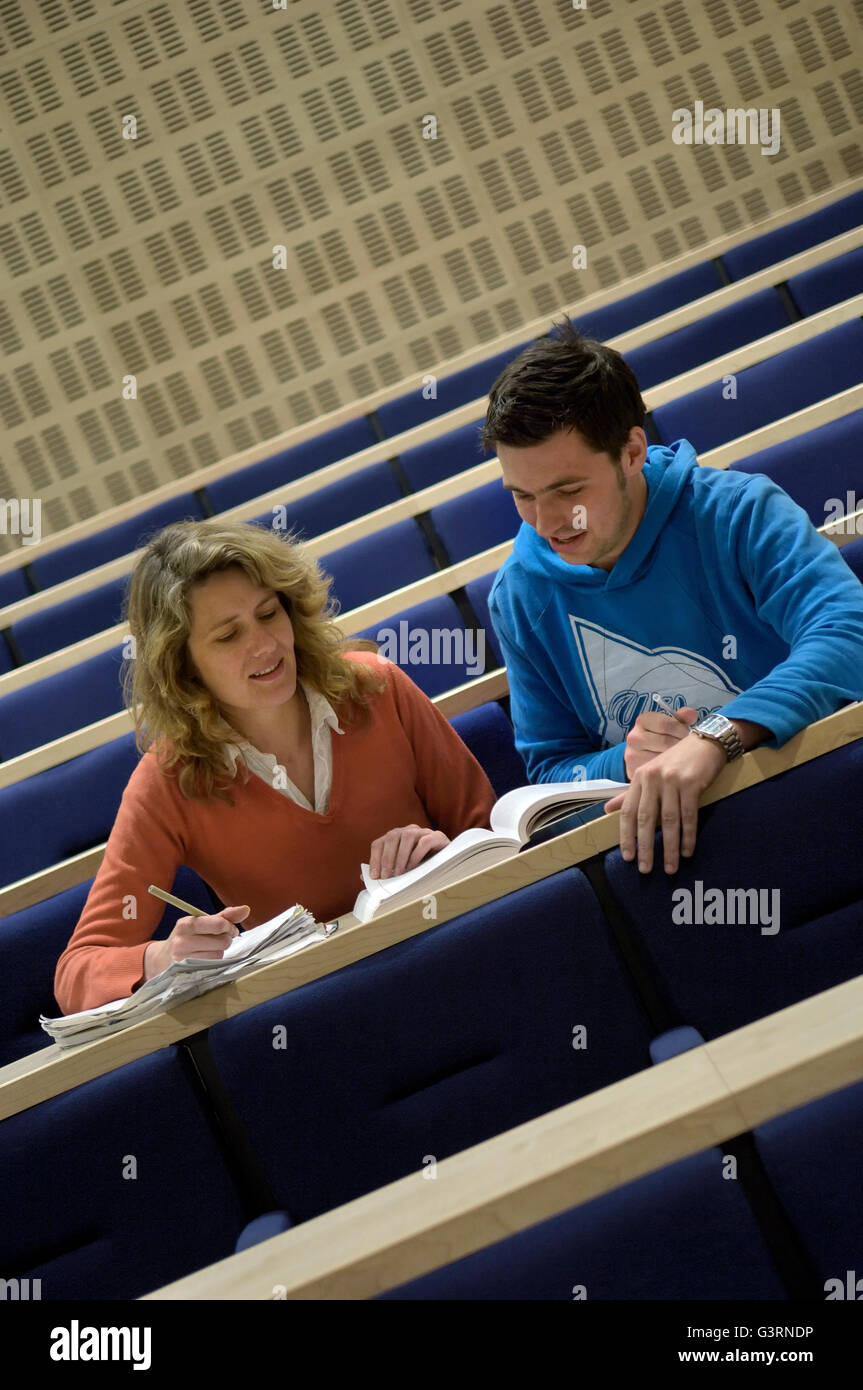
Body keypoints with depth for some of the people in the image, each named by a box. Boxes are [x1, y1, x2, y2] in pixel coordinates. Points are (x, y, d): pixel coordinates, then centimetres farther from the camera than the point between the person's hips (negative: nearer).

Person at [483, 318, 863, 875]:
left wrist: (715, 738, -39)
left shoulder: (739, 512, -10)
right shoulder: (520, 598, 1)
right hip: (678, 850, 2)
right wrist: (626, 763, -14)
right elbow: (550, 768, 9)